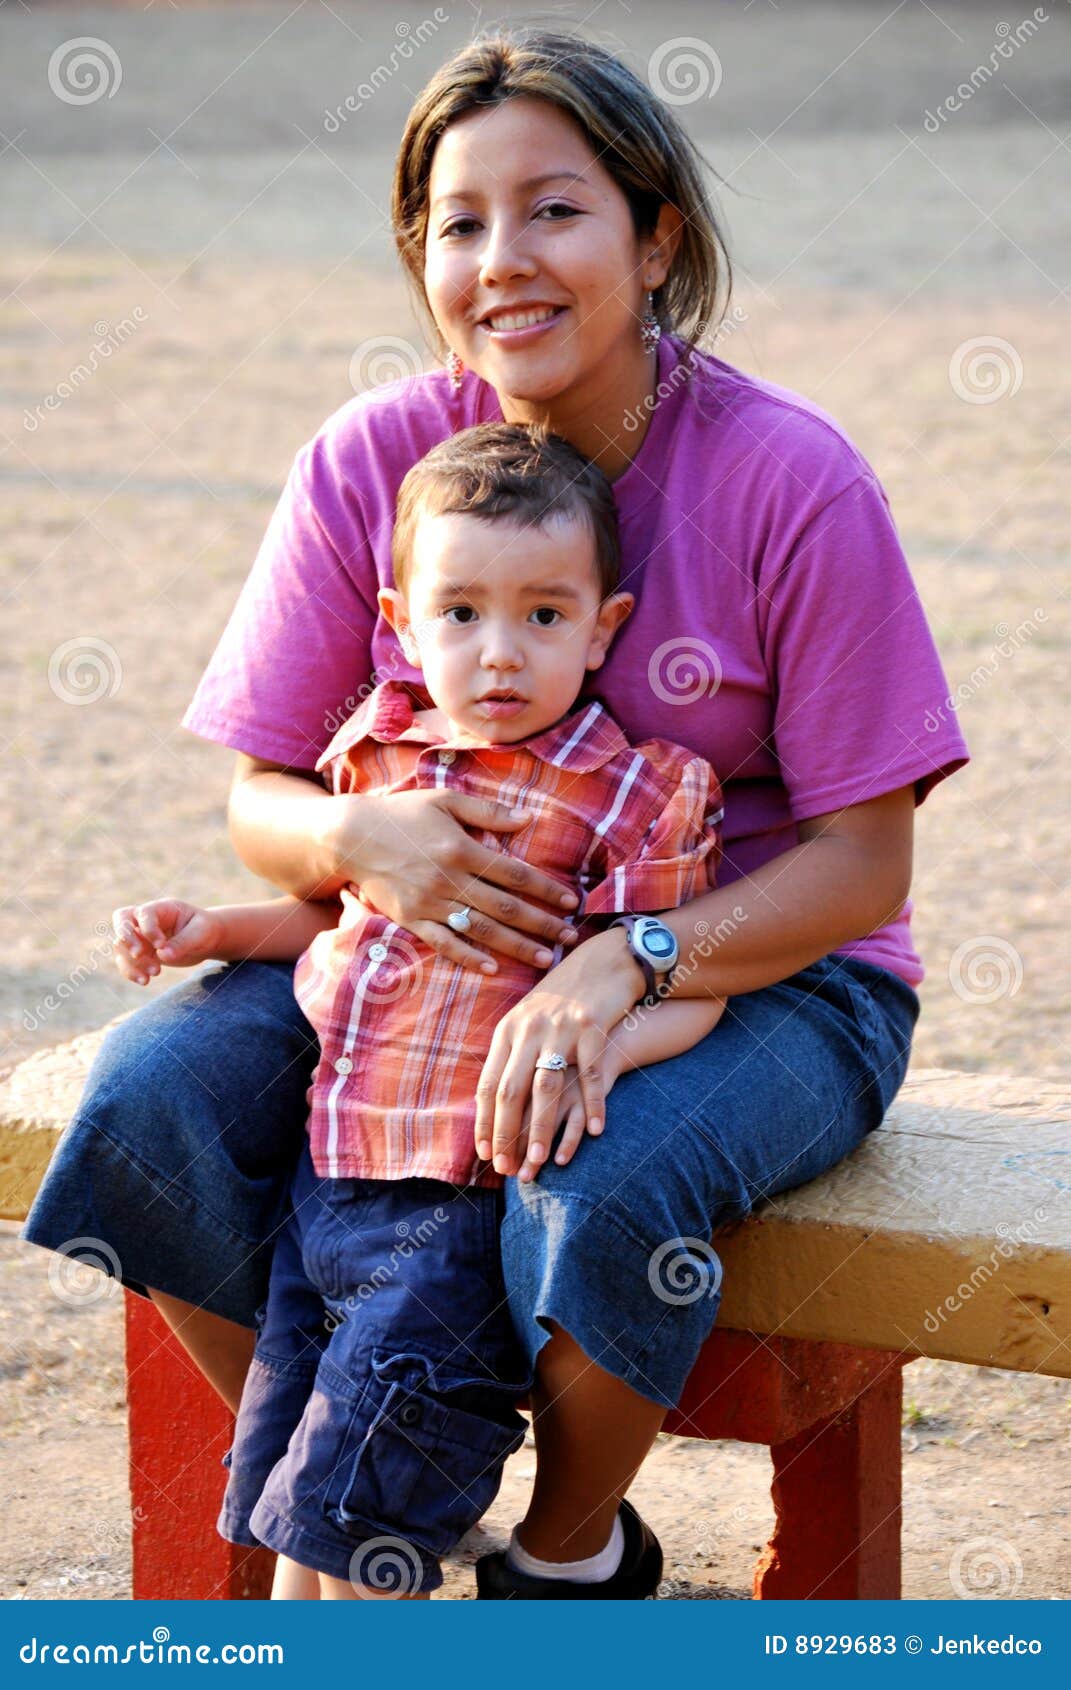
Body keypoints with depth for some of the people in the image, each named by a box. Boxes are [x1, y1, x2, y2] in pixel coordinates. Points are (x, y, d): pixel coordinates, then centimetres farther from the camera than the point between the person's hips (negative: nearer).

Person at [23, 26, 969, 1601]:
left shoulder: (793, 481, -16)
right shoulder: (370, 463, -6)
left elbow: (865, 865, -15)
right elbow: (262, 802, -1)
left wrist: (627, 960, -31)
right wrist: (361, 839, -26)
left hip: (764, 961, -4)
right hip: (428, 943, 4)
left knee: (604, 1185, -36)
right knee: (147, 1101, -19)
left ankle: (570, 1553, -3)